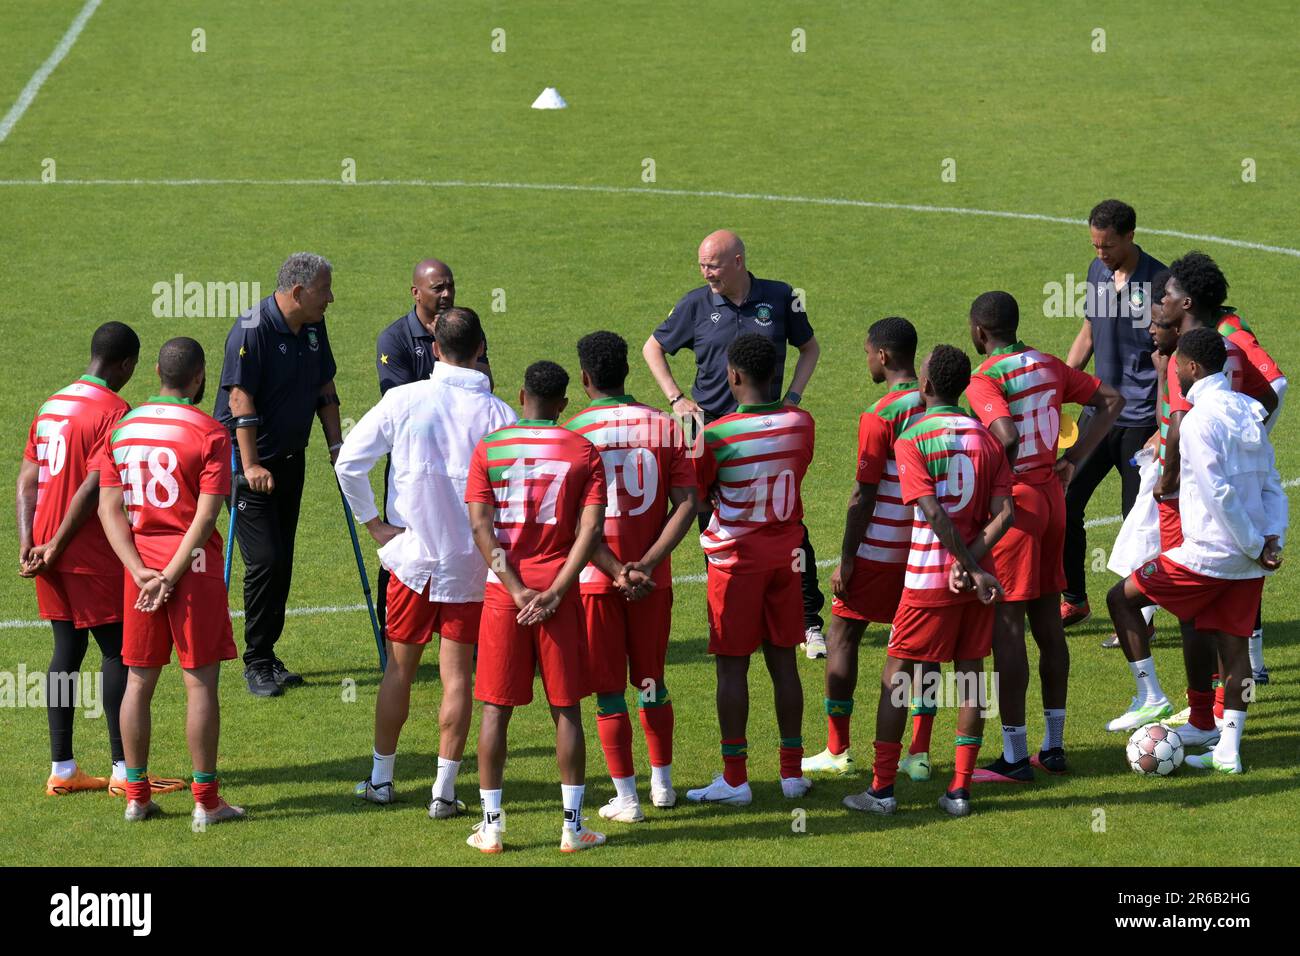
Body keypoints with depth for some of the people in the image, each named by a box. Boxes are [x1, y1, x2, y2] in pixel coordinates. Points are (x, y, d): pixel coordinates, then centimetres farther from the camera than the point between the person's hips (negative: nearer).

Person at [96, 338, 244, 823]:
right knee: (201, 682, 1)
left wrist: (141, 571, -6)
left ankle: (136, 796, 14)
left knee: (139, 681, 11)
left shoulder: (120, 429, 6)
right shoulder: (209, 433, -9)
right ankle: (206, 801, 3)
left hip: (140, 569, 5)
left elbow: (110, 509, 0)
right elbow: (206, 515, -15)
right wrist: (169, 577, -14)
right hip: (193, 566, -4)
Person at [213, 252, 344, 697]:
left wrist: (337, 445, 11)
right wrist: (251, 466, -24)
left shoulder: (313, 328, 4)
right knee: (265, 560, -11)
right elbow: (241, 400, -22)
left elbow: (324, 388, 15)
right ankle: (256, 664, -1)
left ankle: (267, 655, 19)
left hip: (291, 459, 8)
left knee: (281, 561, 10)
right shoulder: (252, 330, -20)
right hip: (251, 463, -8)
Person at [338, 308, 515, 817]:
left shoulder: (404, 400, -7)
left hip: (412, 555, 1)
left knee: (400, 669, 13)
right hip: (471, 564, -1)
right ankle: (445, 790, 6)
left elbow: (348, 461, -9)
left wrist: (373, 523, 0)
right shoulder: (497, 413, -8)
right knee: (457, 675, 5)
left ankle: (381, 778, 21)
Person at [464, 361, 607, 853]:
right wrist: (554, 593, -12)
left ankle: (490, 825, 7)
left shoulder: (488, 448, 1)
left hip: (503, 591, 0)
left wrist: (516, 589, -9)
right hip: (558, 592, 0)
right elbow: (590, 529, -9)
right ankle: (573, 826, 6)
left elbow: (480, 526, -7)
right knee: (566, 710, 6)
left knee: (496, 709, 6)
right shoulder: (583, 451, 1)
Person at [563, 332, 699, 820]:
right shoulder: (664, 426, 0)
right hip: (653, 579, 3)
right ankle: (662, 782, 28)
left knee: (609, 689, 5)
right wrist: (647, 563, -10)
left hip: (595, 578, -3)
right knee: (651, 681, 19)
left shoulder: (573, 431, -8)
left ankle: (626, 797, 6)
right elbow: (686, 504, -6)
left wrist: (616, 572, -12)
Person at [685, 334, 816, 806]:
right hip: (785, 553, 5)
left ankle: (734, 778, 2)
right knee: (783, 660, 11)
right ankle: (792, 772, 13)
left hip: (736, 556, -5)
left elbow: (695, 496, -7)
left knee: (732, 666, 1)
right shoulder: (800, 423, -2)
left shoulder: (717, 435, -17)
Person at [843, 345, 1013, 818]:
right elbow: (1004, 514, -5)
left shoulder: (912, 440, -10)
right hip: (975, 574, 4)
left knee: (896, 677, 6)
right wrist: (971, 563, -11)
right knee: (970, 675, 9)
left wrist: (972, 570, -15)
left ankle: (882, 789, 6)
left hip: (928, 579, -4)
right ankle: (960, 790, 8)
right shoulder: (986, 438, 4)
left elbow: (934, 514, -19)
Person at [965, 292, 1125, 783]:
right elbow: (1112, 401, 15)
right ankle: (1053, 746, 20)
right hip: (1052, 495, 8)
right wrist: (1073, 458, 12)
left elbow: (1007, 437, -30)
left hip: (1013, 502, -8)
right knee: (1047, 621, 14)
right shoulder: (1047, 366, 9)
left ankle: (1014, 758, -1)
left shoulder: (984, 380, -15)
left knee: (1006, 627, -3)